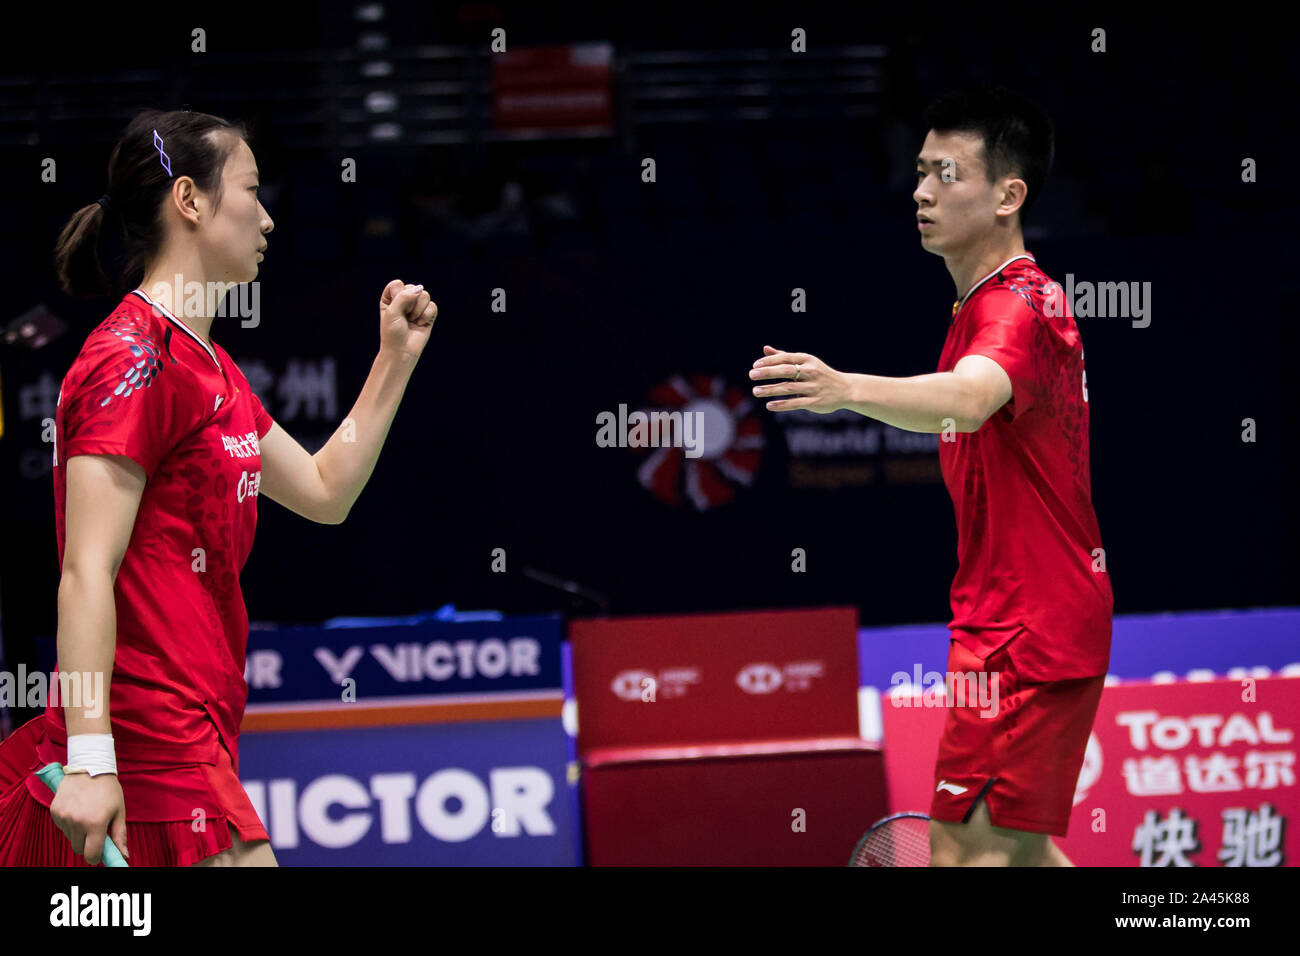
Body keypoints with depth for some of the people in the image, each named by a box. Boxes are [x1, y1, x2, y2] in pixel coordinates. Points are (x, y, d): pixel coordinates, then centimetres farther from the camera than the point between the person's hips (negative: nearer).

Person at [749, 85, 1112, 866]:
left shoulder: (1015, 305, -19)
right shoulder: (995, 300, 15)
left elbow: (970, 400, -42)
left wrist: (849, 390, -57)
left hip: (1024, 630, -11)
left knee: (968, 846, -12)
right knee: (1016, 847, 16)